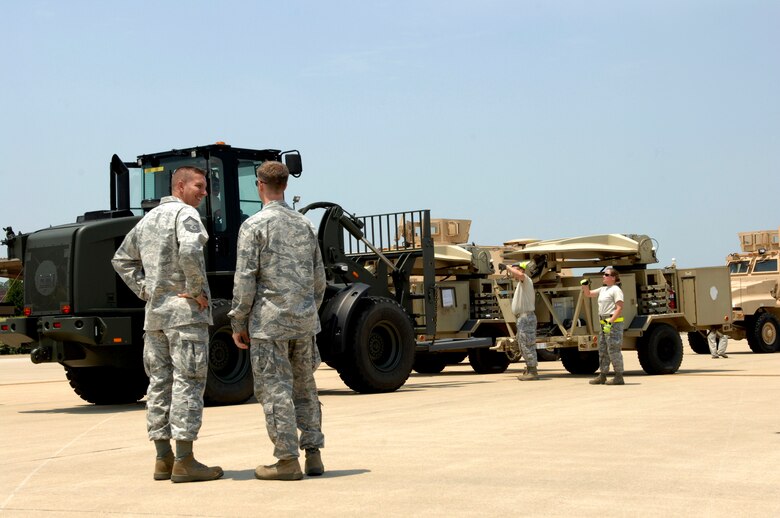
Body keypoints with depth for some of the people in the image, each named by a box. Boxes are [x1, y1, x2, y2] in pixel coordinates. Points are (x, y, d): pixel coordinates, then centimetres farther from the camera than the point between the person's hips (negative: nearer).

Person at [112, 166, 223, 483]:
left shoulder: (148, 219, 19)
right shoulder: (185, 213, -9)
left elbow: (122, 260, 24)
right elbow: (189, 252, -27)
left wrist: (145, 291, 16)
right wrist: (197, 290, -16)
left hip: (154, 311, 9)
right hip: (185, 309, -8)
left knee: (160, 382, 10)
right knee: (188, 381, -7)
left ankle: (163, 459, 14)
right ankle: (184, 461, -8)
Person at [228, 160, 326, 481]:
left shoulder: (254, 225, -7)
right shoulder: (304, 224, 11)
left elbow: (245, 280, -11)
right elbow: (319, 278, 14)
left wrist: (238, 323, -3)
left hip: (269, 322, -6)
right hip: (305, 322, 6)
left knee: (275, 390, -1)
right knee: (305, 388, 14)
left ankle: (288, 460, 0)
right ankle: (313, 455, 14)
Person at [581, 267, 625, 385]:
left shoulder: (616, 290, -10)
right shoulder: (603, 289, 17)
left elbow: (619, 308, -17)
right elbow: (588, 294, 26)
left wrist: (610, 322, -23)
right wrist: (585, 285, 5)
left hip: (614, 322, -10)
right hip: (604, 323, 10)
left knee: (613, 350, -8)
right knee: (602, 350, 12)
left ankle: (619, 377, -3)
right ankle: (602, 376, 18)